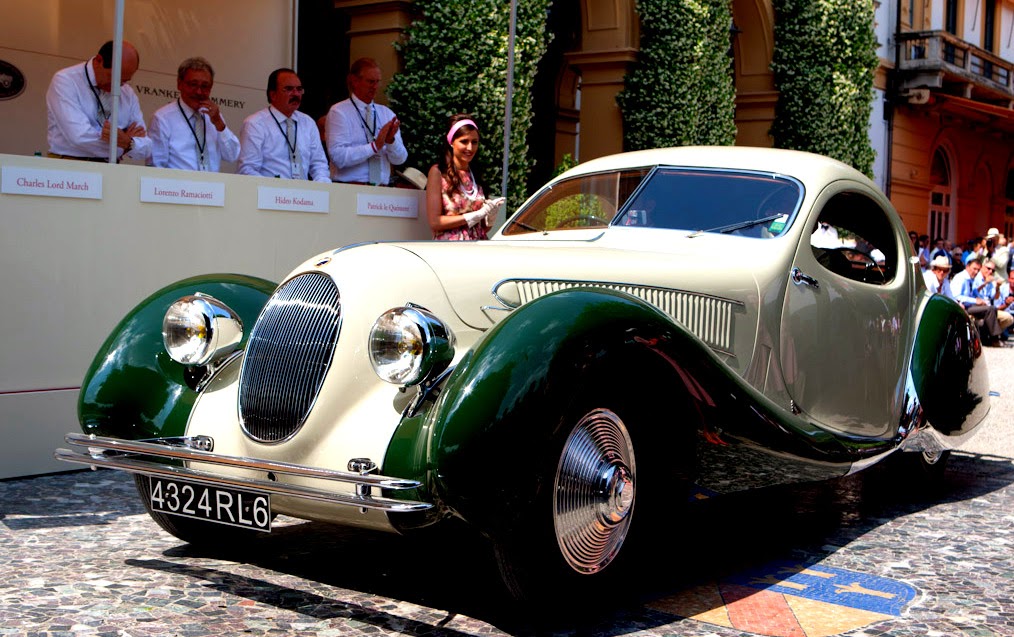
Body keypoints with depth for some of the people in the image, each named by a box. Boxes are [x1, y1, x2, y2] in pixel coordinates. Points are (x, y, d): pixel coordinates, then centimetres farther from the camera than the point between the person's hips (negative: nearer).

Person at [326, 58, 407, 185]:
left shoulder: (387, 114, 14)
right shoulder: (338, 112, 2)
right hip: (349, 189, -4)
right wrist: (375, 146, -15)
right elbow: (338, 157, -11)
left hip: (382, 189, 4)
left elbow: (399, 159, 9)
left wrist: (391, 140, -9)